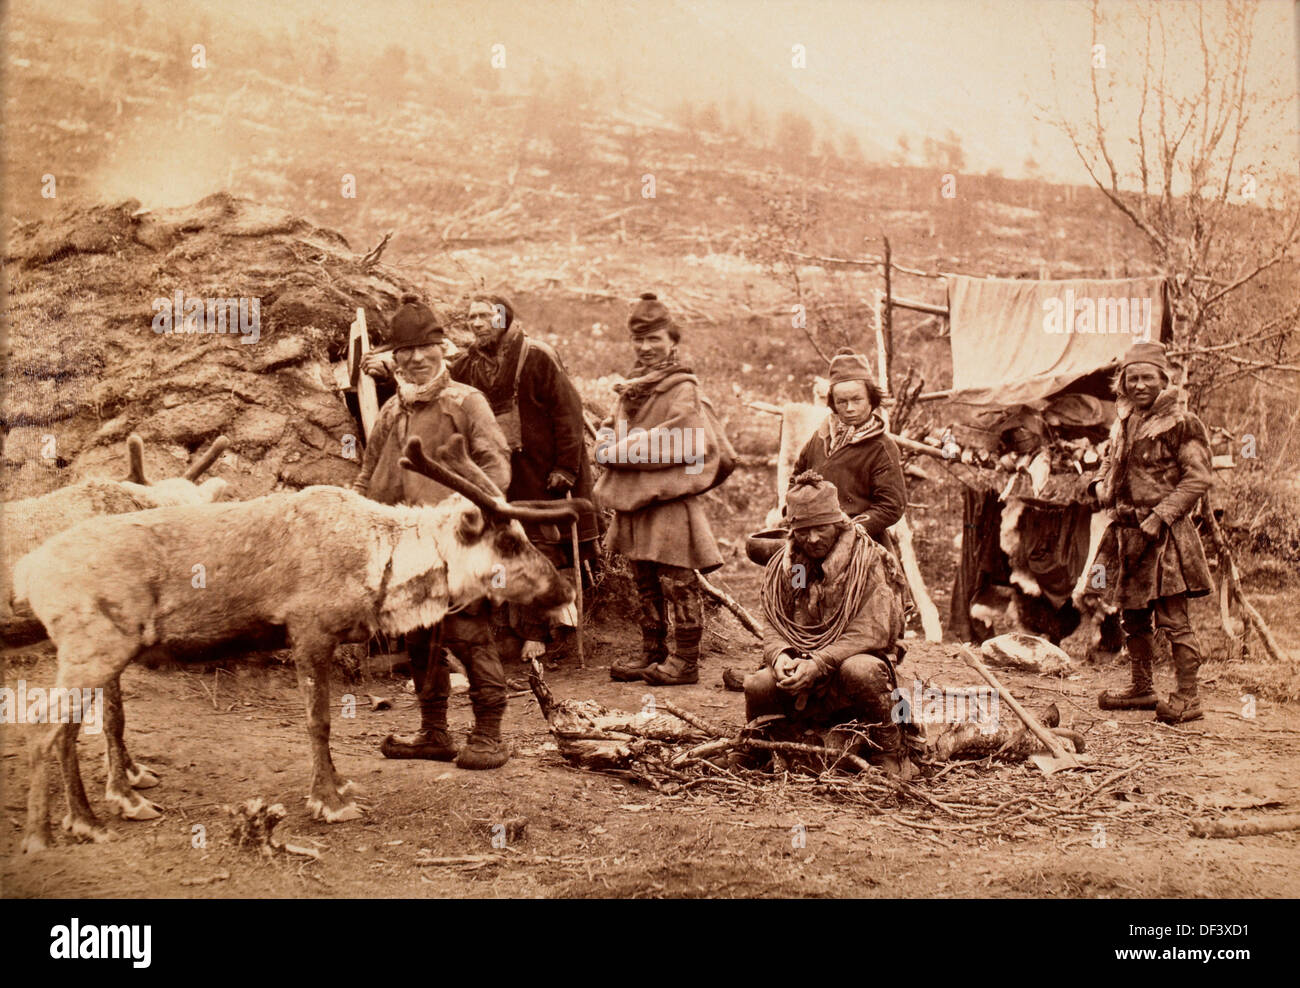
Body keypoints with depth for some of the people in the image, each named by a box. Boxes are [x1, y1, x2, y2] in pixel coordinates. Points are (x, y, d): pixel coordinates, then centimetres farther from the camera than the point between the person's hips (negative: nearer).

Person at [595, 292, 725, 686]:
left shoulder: (682, 388, -8)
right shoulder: (632, 385, 16)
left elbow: (676, 443, -17)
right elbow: (611, 430, 21)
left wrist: (622, 450, -13)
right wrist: (607, 444, -1)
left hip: (670, 500, -8)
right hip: (635, 499, 8)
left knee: (677, 582, -4)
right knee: (645, 583, 14)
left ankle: (685, 660, 2)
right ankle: (652, 653, 23)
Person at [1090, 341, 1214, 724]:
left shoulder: (1179, 422, -10)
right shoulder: (1125, 420, 13)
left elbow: (1199, 477, -14)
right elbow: (1112, 460, 29)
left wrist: (1160, 516, -19)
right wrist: (1102, 484, 7)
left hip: (1163, 533, -8)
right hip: (1128, 532, 8)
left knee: (1172, 616, -9)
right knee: (1132, 615, 15)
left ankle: (1188, 698, -4)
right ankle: (1142, 688, 27)